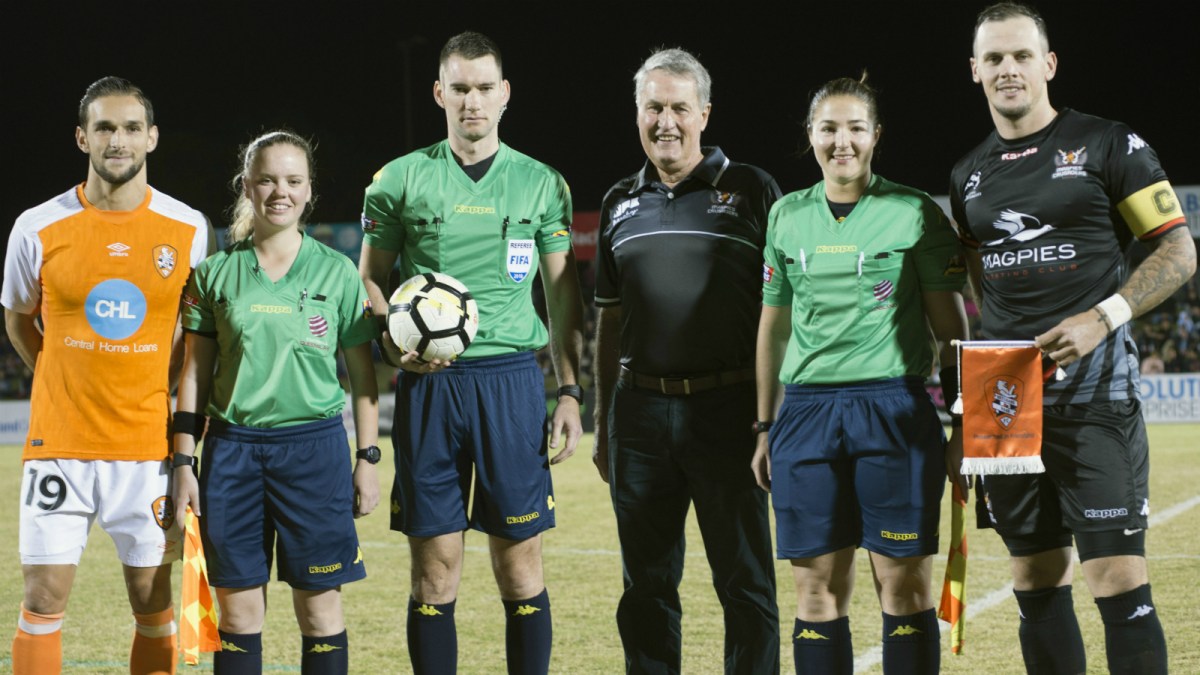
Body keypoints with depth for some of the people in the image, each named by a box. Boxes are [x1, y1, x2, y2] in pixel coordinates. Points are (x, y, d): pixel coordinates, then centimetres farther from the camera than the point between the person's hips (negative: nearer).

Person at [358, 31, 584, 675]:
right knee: (435, 564, 1)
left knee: (520, 561, 0)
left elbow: (562, 291, 11)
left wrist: (569, 390, 3)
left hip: (513, 379, 0)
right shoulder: (399, 180, 5)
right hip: (428, 383, 0)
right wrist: (396, 347, -8)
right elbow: (369, 279, 11)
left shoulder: (542, 183, 7)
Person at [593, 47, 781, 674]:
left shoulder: (751, 191, 1)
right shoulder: (620, 204, 13)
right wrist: (601, 423, 16)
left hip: (726, 407, -4)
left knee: (745, 581, 0)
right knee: (647, 583, 9)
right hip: (641, 407, 4)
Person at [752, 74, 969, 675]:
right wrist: (765, 427, 16)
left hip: (895, 410, -3)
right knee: (817, 587, 2)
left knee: (903, 582, -3)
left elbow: (952, 328, 3)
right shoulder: (787, 216, 12)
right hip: (807, 411, 3)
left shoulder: (915, 212, 2)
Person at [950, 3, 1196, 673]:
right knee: (1036, 583, 8)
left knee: (1119, 579, -11)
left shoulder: (1109, 145, -1)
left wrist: (1102, 317, -16)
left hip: (1094, 391, -5)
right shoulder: (970, 176, 14)